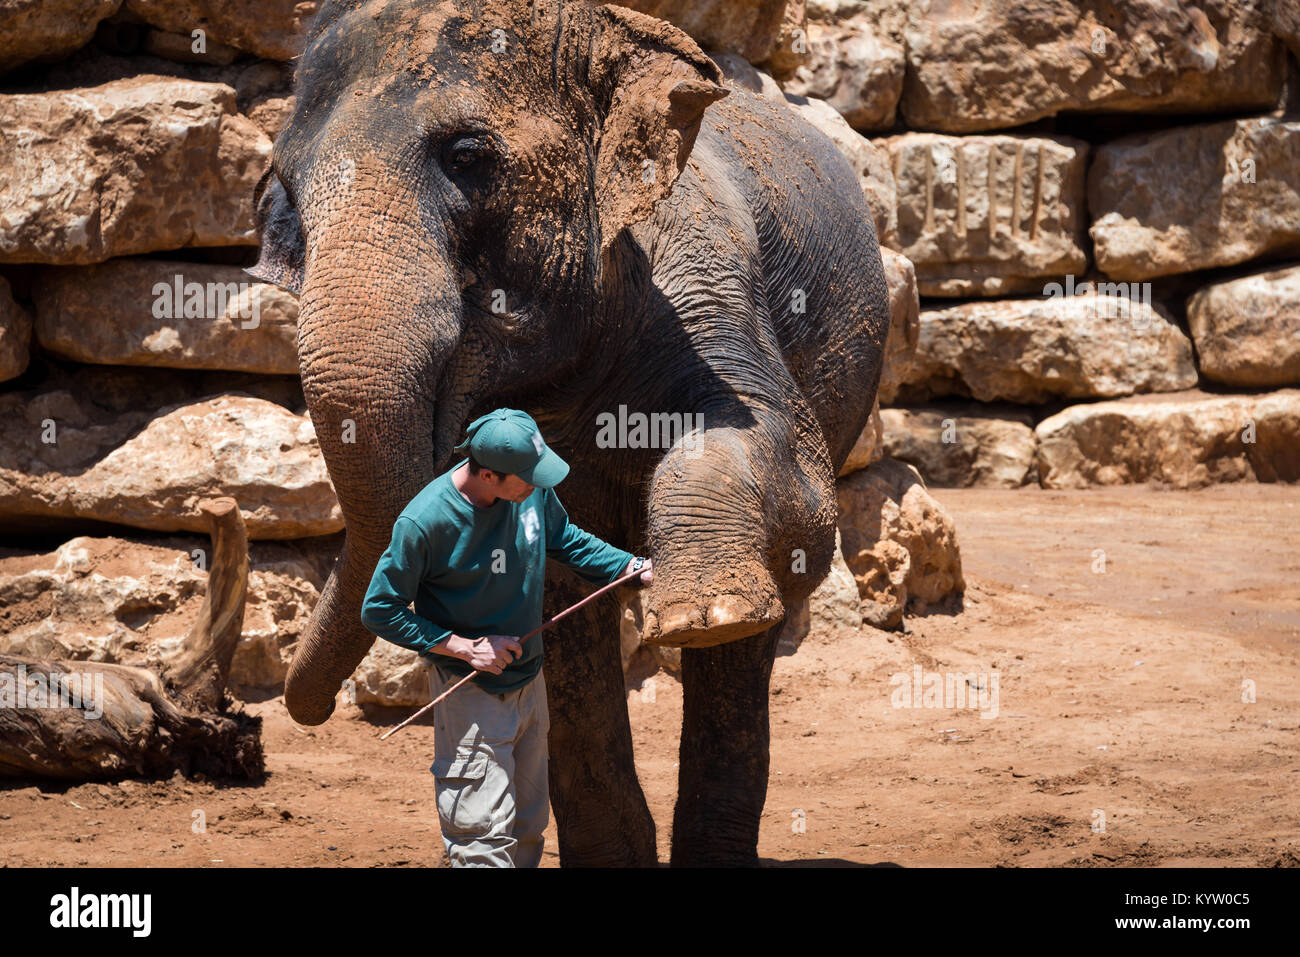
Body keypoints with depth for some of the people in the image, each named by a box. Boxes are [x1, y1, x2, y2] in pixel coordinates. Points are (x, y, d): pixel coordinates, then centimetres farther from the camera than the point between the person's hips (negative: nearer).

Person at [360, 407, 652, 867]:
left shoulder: (533, 490, -7)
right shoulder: (425, 522, -25)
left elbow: (566, 540, 15)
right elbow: (379, 610, -16)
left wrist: (633, 567, 2)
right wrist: (465, 648, -20)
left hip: (529, 684, 7)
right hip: (471, 694, -7)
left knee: (528, 826, 16)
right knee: (486, 832, -10)